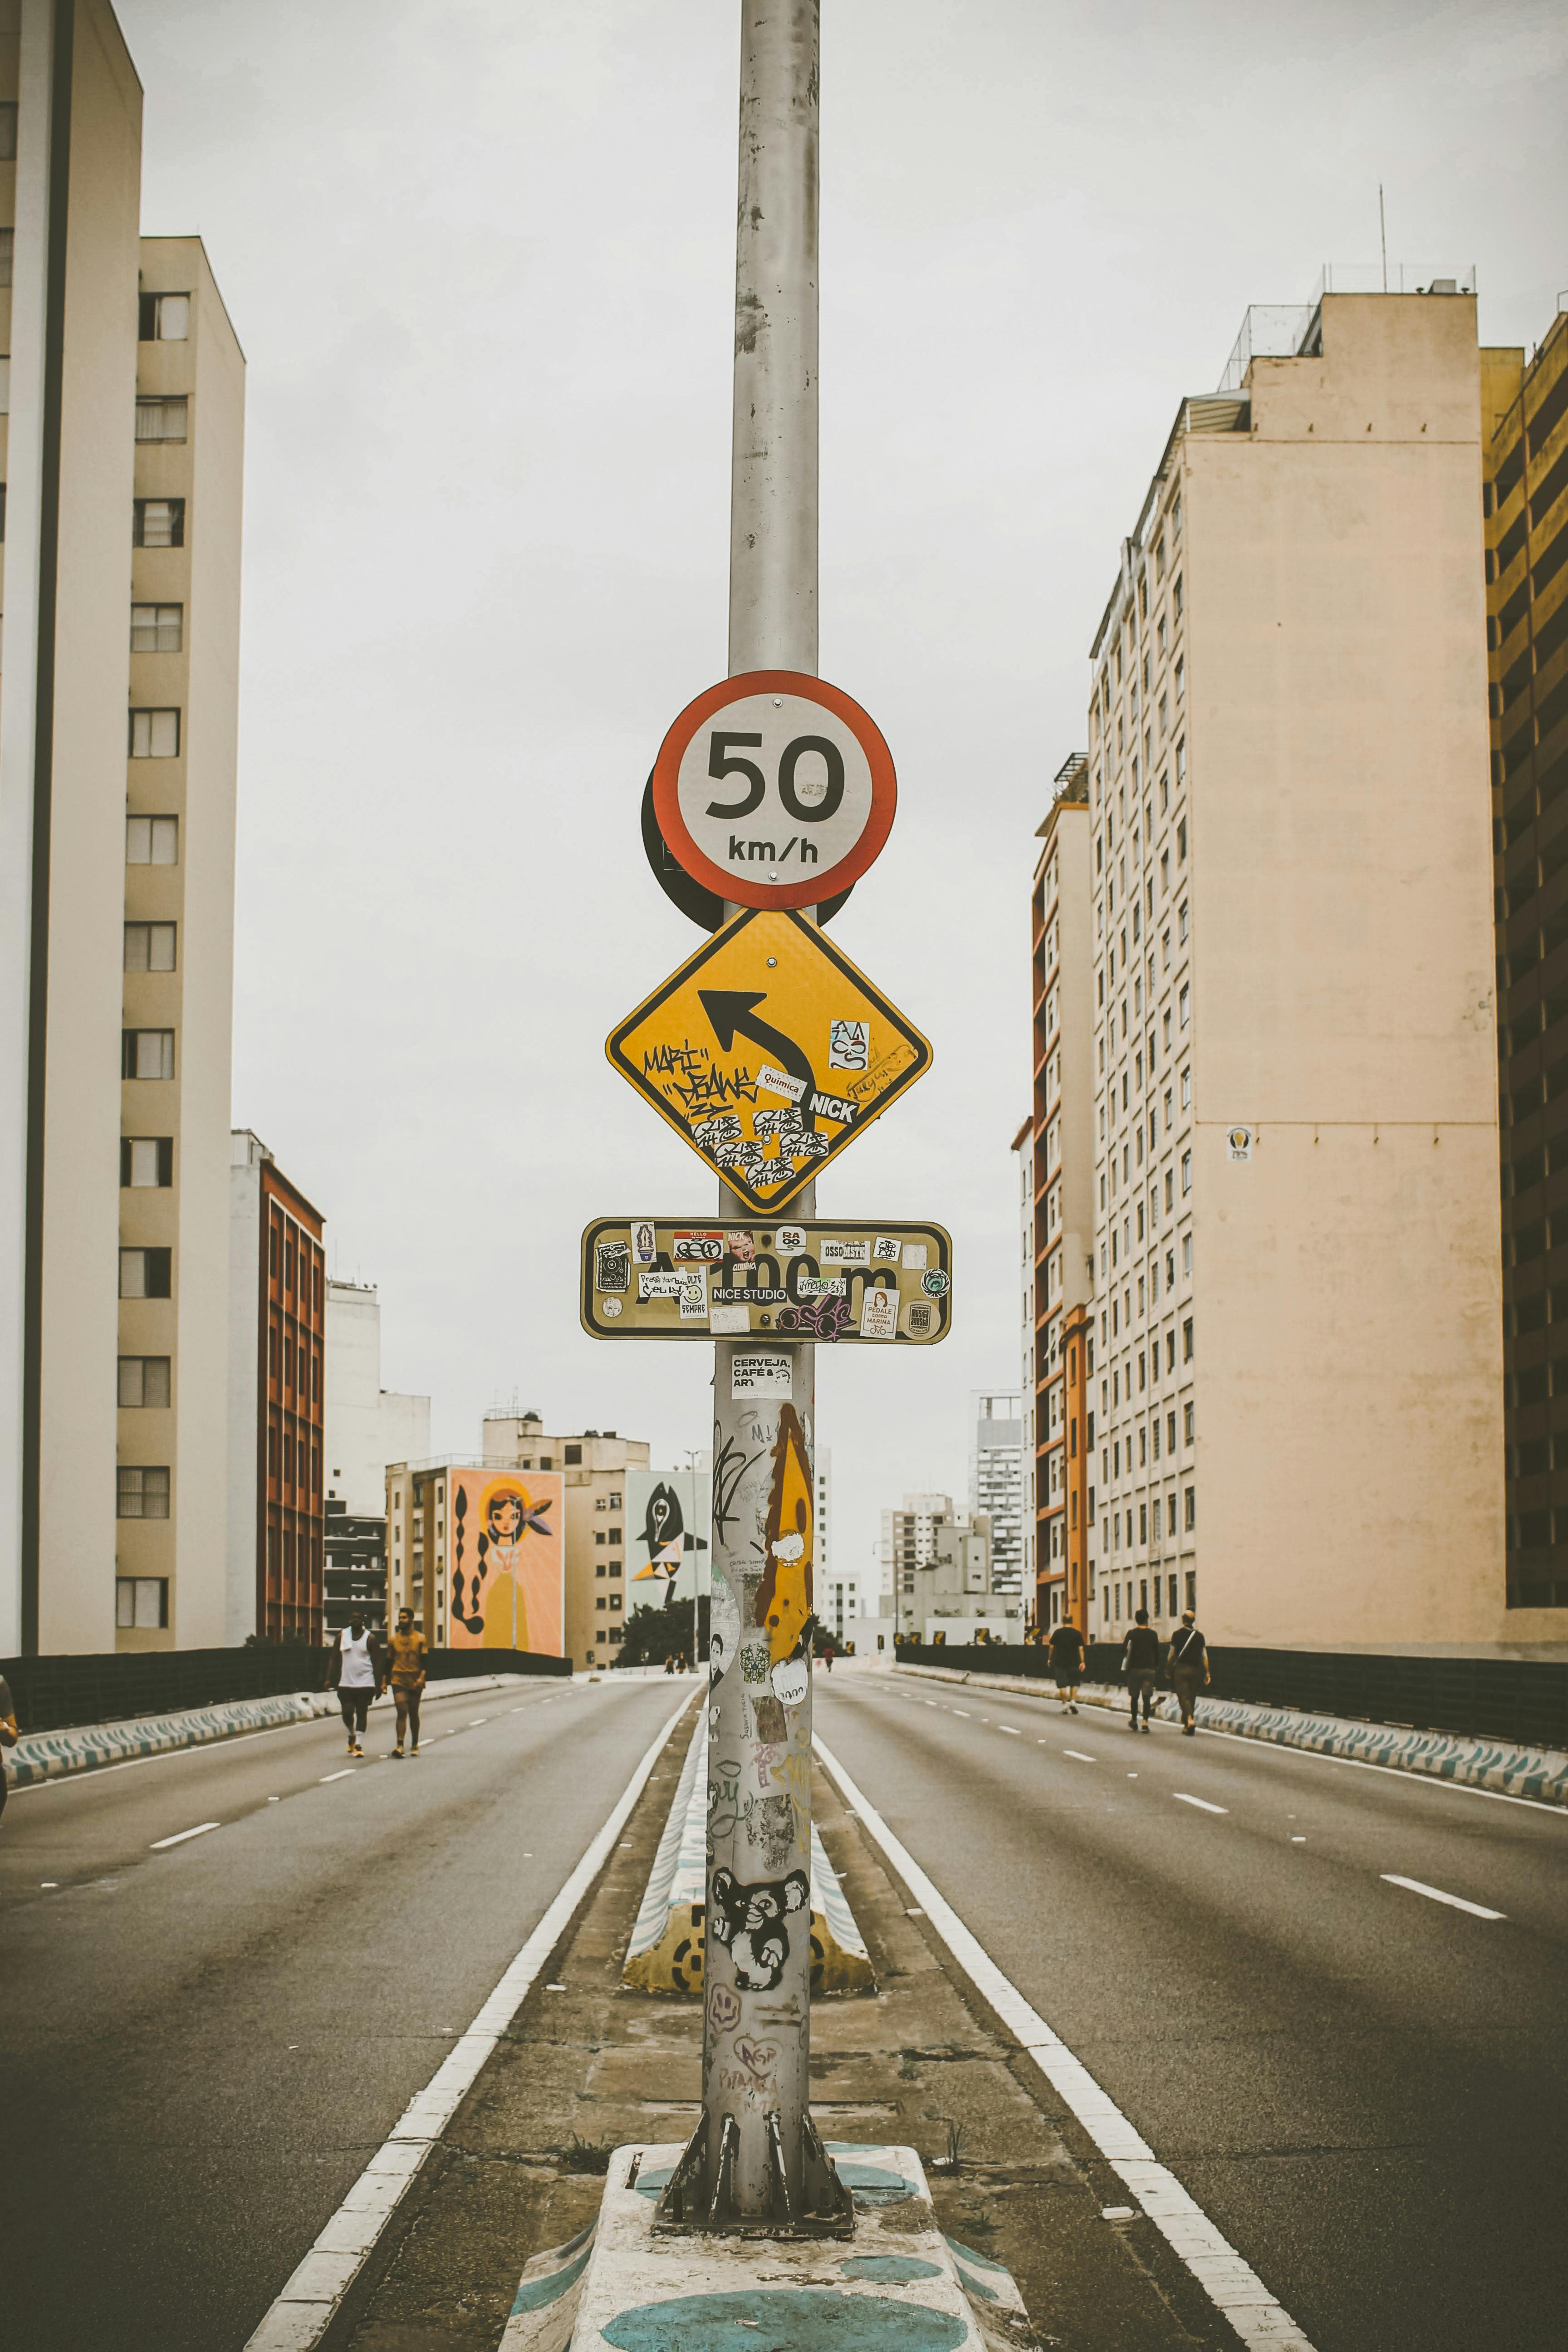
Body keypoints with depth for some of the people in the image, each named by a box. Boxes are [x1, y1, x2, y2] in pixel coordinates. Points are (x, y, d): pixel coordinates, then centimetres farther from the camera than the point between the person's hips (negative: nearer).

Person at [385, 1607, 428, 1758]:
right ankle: (400, 1746, -20)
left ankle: (415, 1745, 25)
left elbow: (425, 1661, -4)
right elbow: (389, 1662, 11)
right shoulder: (393, 1640, 6)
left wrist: (421, 1677, -18)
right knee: (402, 1711, -14)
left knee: (414, 1714, 10)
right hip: (398, 1681, 0)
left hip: (415, 1683, 0)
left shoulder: (420, 1639, 1)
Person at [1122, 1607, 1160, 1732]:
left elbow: (1126, 1651, -4)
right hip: (1149, 1669, 1)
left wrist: (1125, 1668, 7)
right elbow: (1157, 1653, 6)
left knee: (1135, 1696, 13)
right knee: (1147, 1697, 0)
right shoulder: (1153, 1634, 1)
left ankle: (1134, 1721, 23)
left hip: (1135, 1669, -1)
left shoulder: (1132, 1634, -4)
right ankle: (1145, 1722, -11)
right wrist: (1156, 1668, 16)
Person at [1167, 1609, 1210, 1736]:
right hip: (1195, 1670, 3)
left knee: (1183, 1697, -5)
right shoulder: (1199, 1636, 3)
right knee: (1191, 1698, 11)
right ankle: (1186, 1726, 15)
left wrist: (1168, 1669, 10)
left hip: (1180, 1668, -3)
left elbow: (1171, 1654, -1)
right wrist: (1207, 1673, 8)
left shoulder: (1177, 1634, -4)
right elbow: (1204, 1656, 4)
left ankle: (1190, 1720, -27)